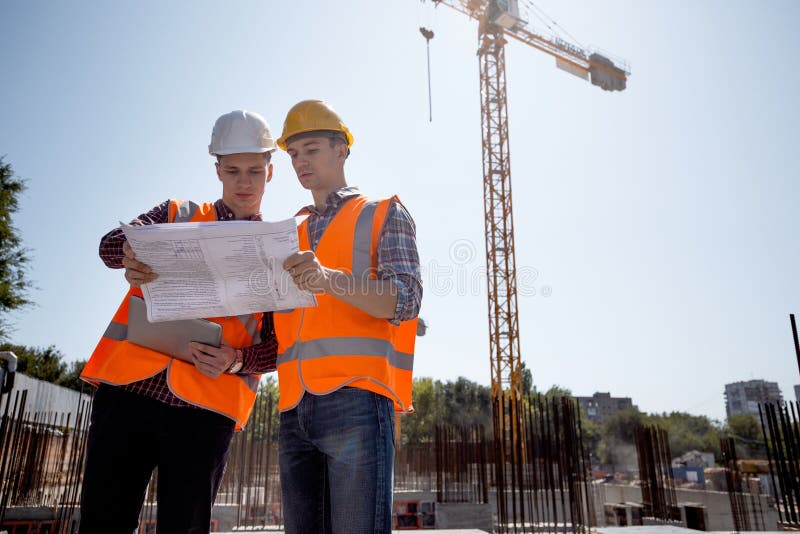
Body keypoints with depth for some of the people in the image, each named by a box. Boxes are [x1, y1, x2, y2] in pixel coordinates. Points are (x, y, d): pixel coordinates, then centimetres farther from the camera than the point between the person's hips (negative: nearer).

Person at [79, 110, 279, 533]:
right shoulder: (178, 213, 16)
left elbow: (279, 343, 6)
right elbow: (111, 243, -1)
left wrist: (235, 361, -14)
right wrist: (132, 256, -25)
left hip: (205, 405, -1)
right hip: (128, 386, 2)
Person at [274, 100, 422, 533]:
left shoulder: (384, 215, 10)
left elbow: (404, 300, -6)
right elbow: (276, 324, 21)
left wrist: (331, 280, -22)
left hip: (356, 398, -5)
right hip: (294, 409, 6)